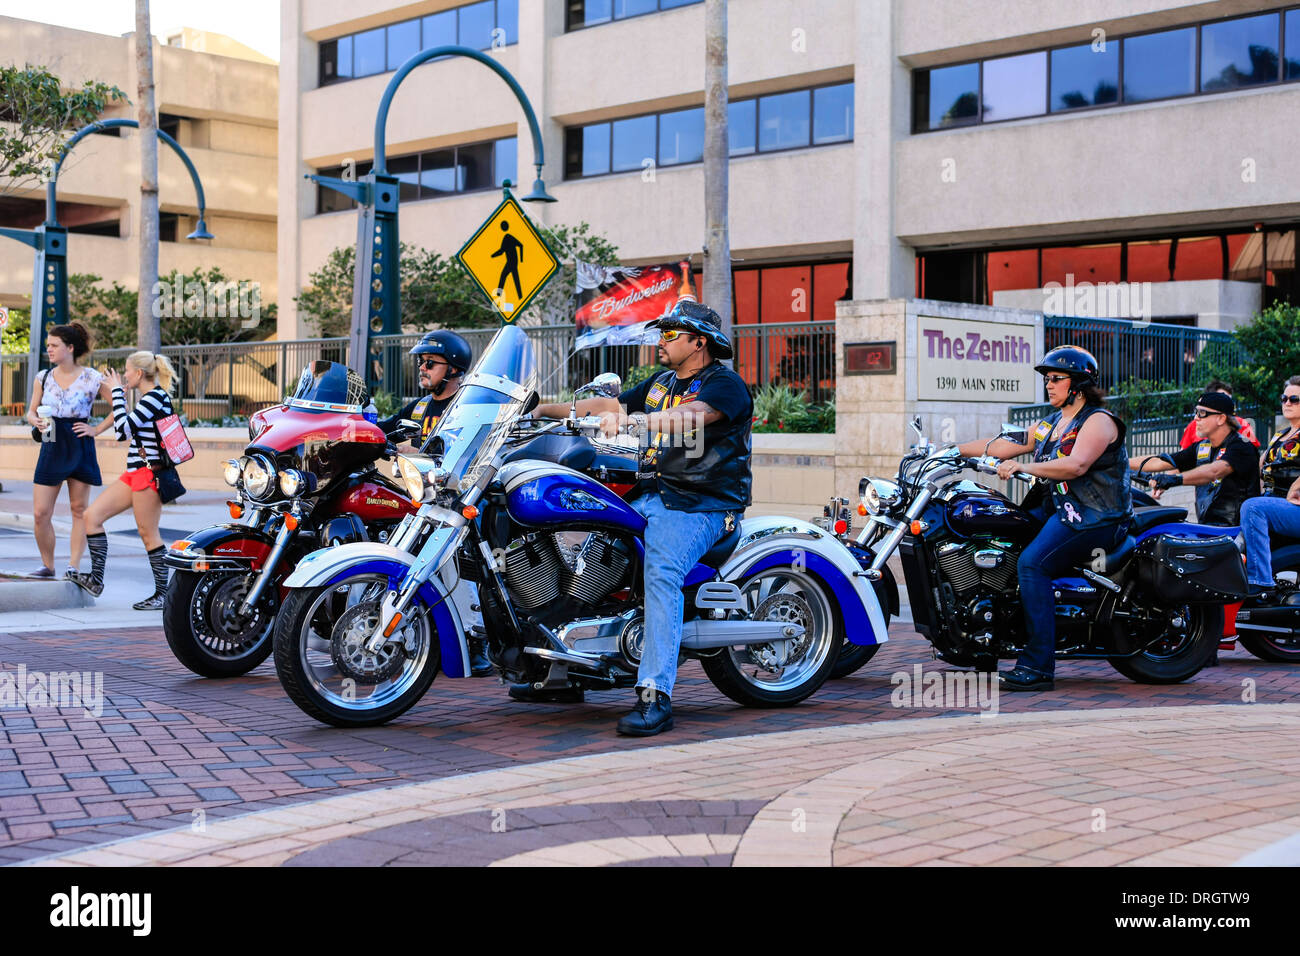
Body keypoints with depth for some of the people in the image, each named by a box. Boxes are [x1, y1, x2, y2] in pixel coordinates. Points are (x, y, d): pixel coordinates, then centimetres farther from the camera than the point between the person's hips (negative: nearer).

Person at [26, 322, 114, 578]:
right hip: (51, 447, 3)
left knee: (79, 511, 2)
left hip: (80, 448, -3)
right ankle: (47, 565, 12)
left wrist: (96, 429, -5)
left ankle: (73, 567, 8)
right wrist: (35, 421, -8)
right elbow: (31, 412, 14)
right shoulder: (43, 378, 6)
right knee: (40, 513, -3)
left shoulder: (92, 379, -5)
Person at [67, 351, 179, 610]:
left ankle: (162, 593, 4)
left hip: (148, 472, -10)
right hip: (134, 473, 10)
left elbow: (123, 427, -20)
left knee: (148, 533, -5)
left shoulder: (156, 397, -13)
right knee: (91, 516, 5)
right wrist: (120, 394, 21)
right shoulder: (149, 399, 17)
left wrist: (117, 391, -11)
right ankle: (96, 579, 8)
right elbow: (125, 432, 21)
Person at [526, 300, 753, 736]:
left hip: (702, 506, -9)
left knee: (661, 572, -33)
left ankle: (655, 697, -37)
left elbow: (689, 416, -27)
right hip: (650, 498, 9)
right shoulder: (661, 383, 20)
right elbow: (607, 405, 23)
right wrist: (548, 410, 16)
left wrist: (628, 419, -39)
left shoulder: (726, 384, -7)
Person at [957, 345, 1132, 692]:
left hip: (1094, 517, -10)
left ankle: (1039, 666, -32)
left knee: (1031, 563, -28)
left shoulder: (1098, 421, -8)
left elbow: (1076, 465, -25)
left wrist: (1023, 468, -33)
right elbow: (1003, 446, 21)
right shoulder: (1051, 424, 20)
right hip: (1056, 508, 10)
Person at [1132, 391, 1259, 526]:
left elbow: (1215, 471, -28)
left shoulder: (1241, 446, -9)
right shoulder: (1201, 447, 17)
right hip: (1205, 524, 8)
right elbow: (1161, 463, 19)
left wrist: (1176, 479, -42)